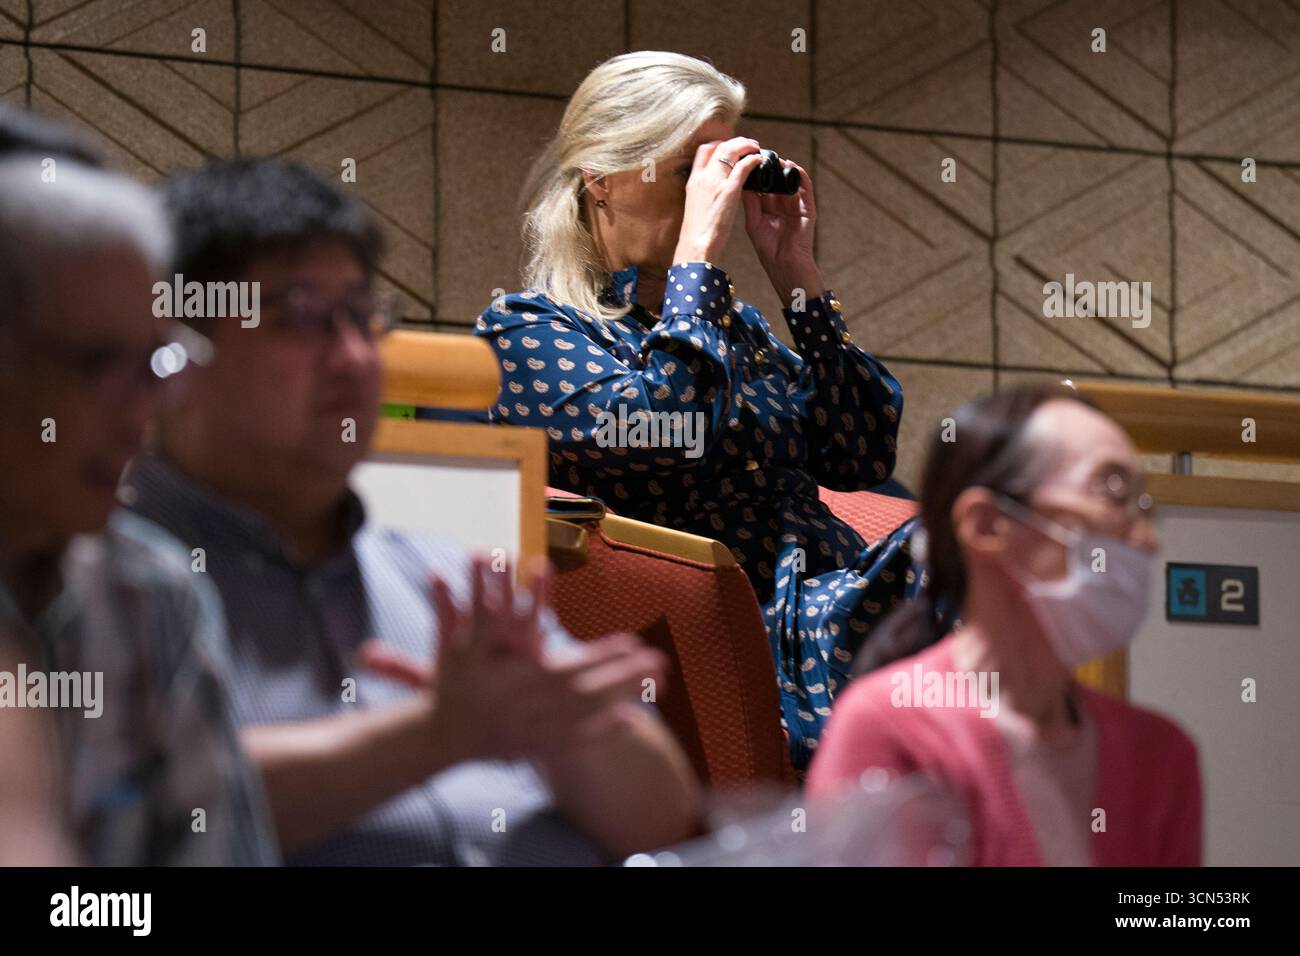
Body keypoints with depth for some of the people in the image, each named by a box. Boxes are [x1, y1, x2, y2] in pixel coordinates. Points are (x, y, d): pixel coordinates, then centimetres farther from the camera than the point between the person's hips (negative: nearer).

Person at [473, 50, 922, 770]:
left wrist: (796, 274, 13)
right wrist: (698, 249, -9)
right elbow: (666, 432, -17)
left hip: (844, 606, 7)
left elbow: (862, 459, 16)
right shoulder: (526, 332, 3)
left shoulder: (726, 318, 24)